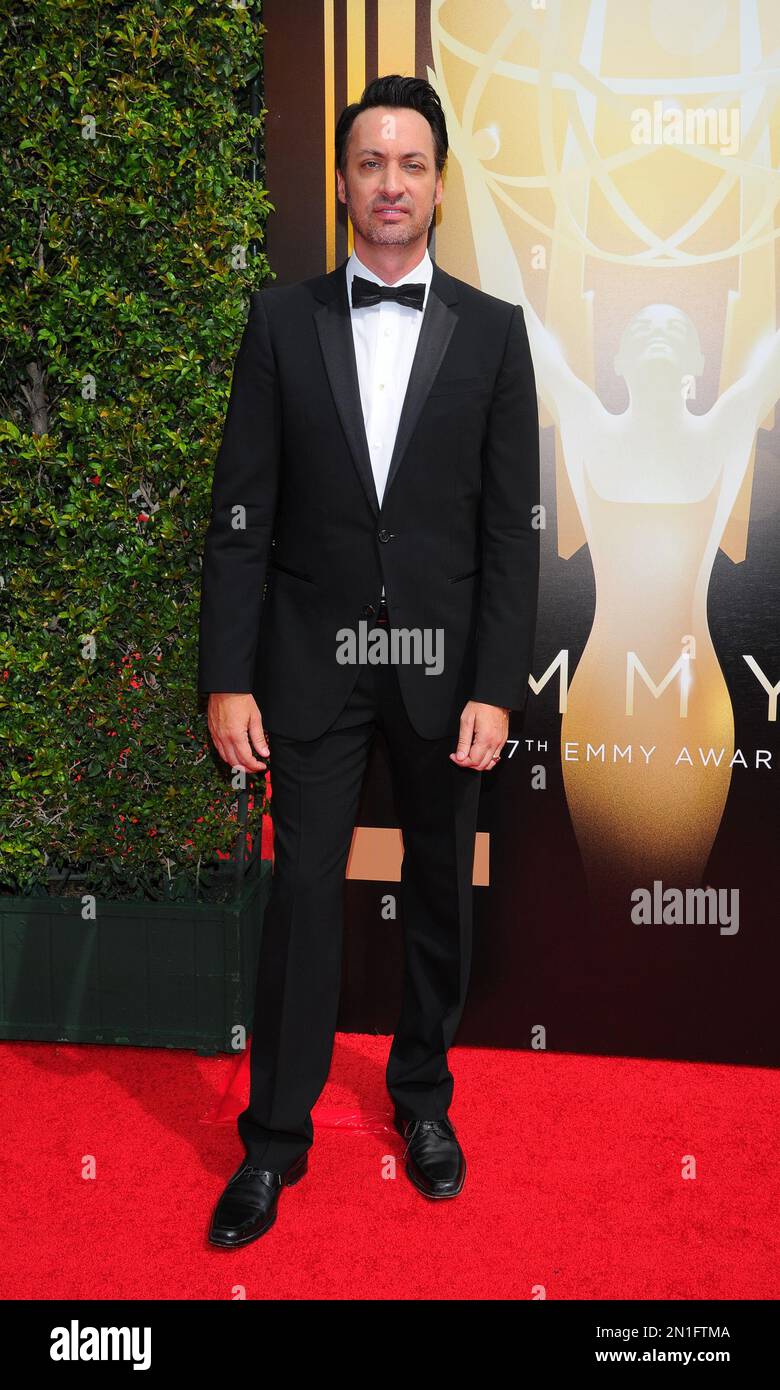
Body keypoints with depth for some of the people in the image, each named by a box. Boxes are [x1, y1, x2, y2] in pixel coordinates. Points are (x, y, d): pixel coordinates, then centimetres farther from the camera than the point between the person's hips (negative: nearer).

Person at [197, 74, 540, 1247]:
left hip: (443, 661, 1)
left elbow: (513, 526, -1)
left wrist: (496, 688, -8)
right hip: (313, 658, 0)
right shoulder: (281, 320, 3)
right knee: (303, 894, 3)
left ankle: (423, 1096, 33)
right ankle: (276, 1135, 19)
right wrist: (227, 678, -6)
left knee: (440, 889, 12)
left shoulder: (493, 331, 2)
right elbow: (242, 512, 0)